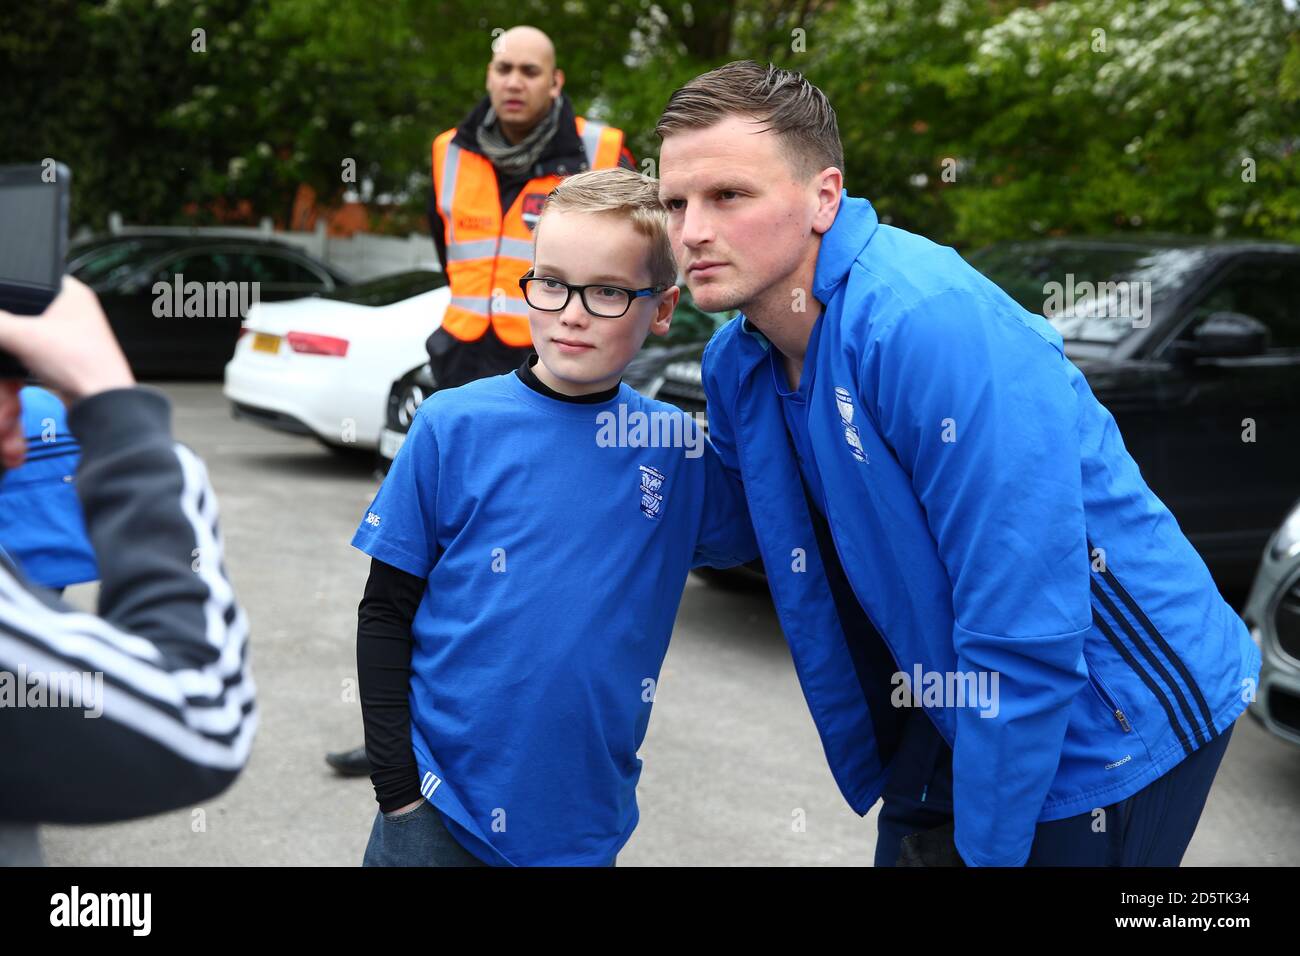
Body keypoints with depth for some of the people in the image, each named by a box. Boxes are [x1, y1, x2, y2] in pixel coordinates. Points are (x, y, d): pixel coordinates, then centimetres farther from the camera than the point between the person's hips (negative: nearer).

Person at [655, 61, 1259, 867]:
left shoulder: (938, 325, -28)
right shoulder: (735, 363, -3)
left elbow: (1026, 635, -28)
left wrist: (988, 848, -20)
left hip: (1109, 732, -7)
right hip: (952, 726, 7)